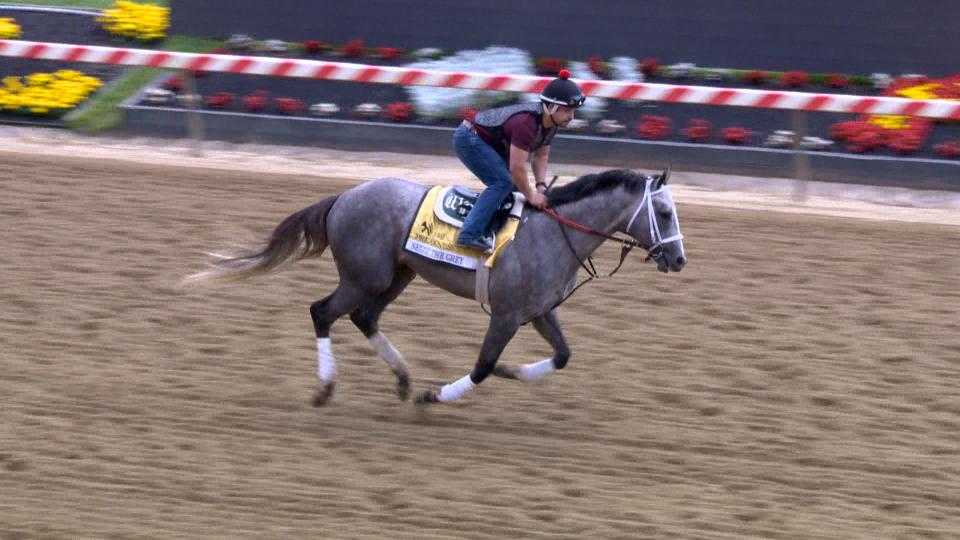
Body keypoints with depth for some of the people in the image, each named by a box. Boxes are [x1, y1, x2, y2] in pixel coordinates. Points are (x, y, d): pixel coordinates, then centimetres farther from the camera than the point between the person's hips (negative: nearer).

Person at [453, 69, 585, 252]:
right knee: (503, 182, -21)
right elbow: (517, 168, -33)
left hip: (492, 144, 10)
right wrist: (531, 196, -22)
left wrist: (540, 185, -8)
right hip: (469, 139, -10)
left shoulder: (550, 124, -5)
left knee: (515, 185, 8)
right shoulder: (526, 123, -35)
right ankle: (470, 234, -27)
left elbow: (541, 156, 7)